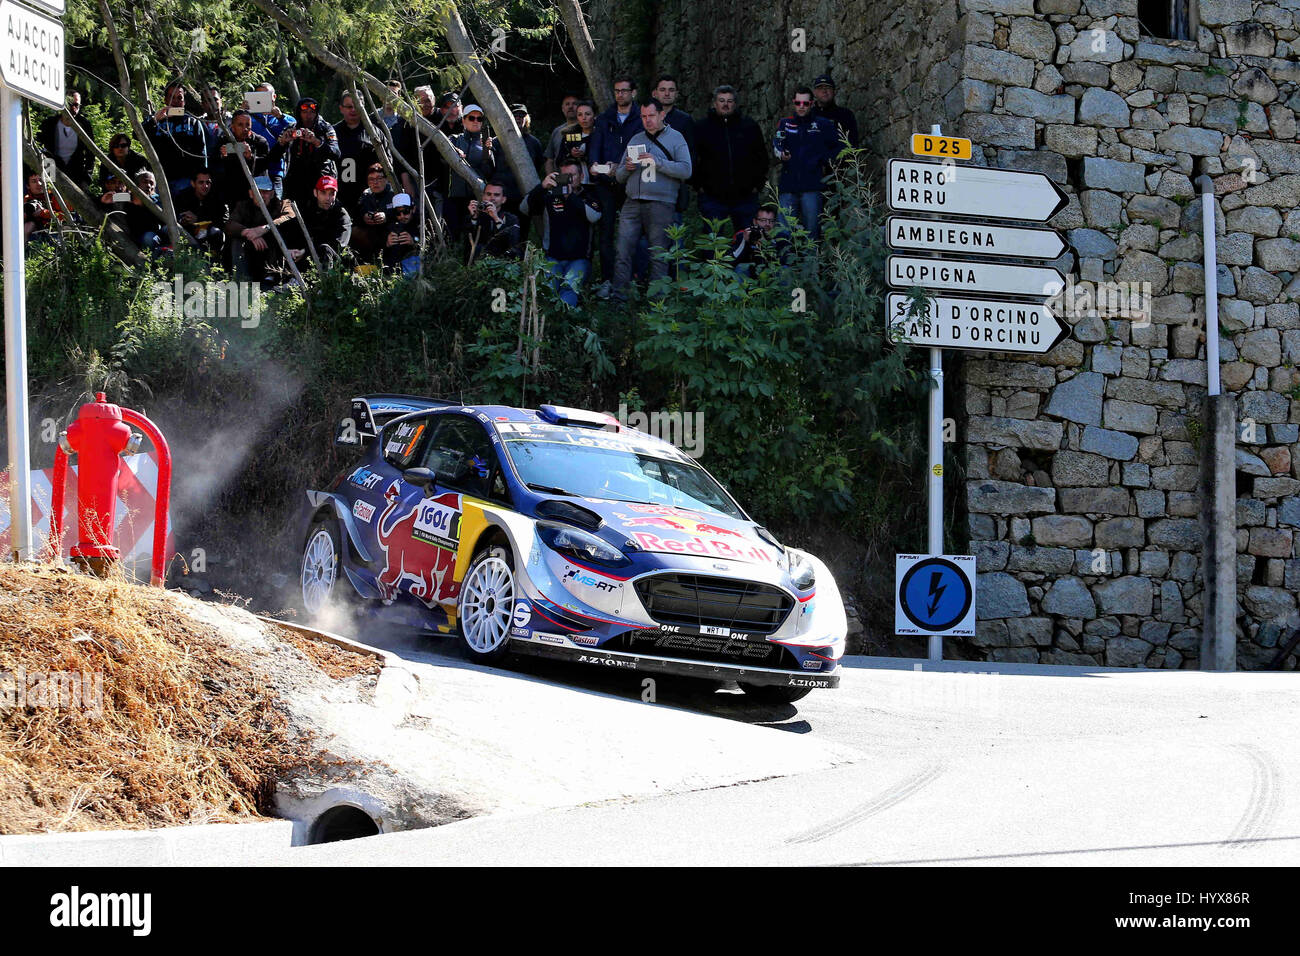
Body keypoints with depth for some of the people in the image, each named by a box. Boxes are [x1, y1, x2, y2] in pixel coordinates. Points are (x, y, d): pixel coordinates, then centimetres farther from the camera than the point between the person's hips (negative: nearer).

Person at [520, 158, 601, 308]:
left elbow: (594, 216, -10)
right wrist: (541, 187, -19)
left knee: (569, 288, -32)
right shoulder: (550, 197, 11)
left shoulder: (588, 197, 12)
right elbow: (524, 208, -3)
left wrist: (570, 196, -18)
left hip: (579, 259, -1)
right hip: (552, 258, 1)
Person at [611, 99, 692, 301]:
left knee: (658, 254, -3)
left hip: (660, 205, -4)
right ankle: (618, 296, -5)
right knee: (623, 251, -6)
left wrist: (657, 162, -14)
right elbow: (620, 176, 21)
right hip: (632, 204, 4)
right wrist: (627, 169, -2)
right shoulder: (635, 140, 20)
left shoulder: (675, 138, 6)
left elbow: (686, 170, -7)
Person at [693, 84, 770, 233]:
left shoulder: (750, 126, 9)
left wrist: (758, 184, 5)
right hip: (712, 197, -1)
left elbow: (762, 157, 13)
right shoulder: (702, 128, 4)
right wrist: (699, 185, -3)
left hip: (745, 197, 1)